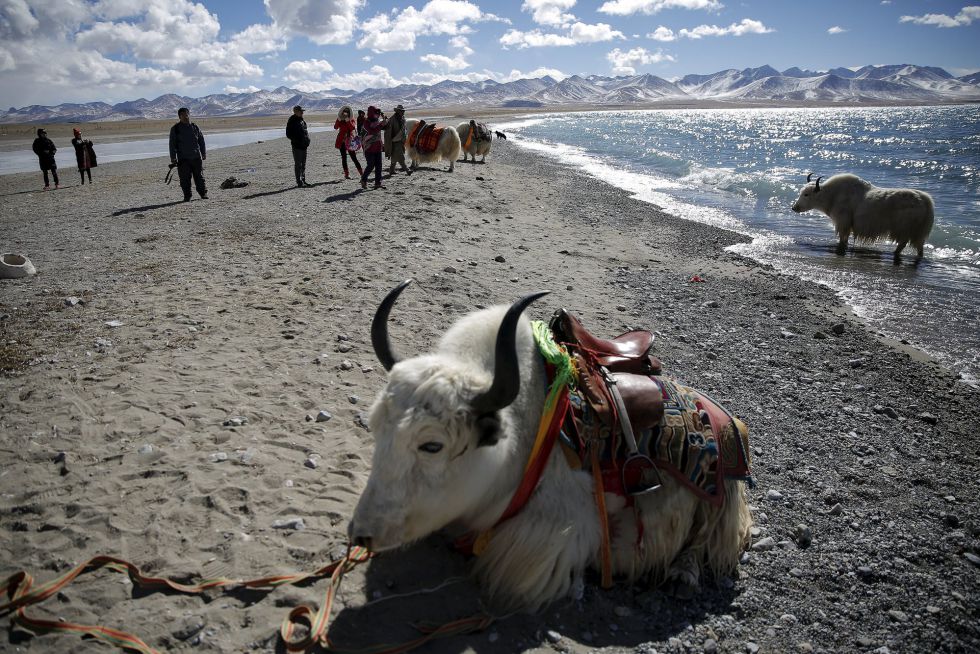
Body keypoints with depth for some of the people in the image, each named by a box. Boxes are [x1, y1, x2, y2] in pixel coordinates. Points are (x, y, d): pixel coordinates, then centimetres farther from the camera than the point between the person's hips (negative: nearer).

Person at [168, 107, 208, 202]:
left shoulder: (195, 127, 10)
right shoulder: (175, 129, 2)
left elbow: (201, 141, 16)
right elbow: (172, 144, 2)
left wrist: (204, 154, 13)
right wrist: (173, 158, -3)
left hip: (196, 157, 2)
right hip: (183, 159, -2)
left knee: (199, 177, 5)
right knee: (185, 179, -1)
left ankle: (203, 193, 14)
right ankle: (187, 196, 5)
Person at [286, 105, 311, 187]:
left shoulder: (302, 120, 15)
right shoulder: (292, 121, -9)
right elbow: (288, 134, -11)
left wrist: (307, 140, 10)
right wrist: (296, 141, -16)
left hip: (304, 146, 8)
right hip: (297, 146, -8)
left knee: (303, 165, 14)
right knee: (298, 164, -5)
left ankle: (303, 181, 21)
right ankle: (299, 182, -3)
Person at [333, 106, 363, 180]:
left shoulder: (351, 120, 2)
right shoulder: (340, 120, 5)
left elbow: (352, 128, -18)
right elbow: (335, 127, -12)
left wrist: (347, 120, -25)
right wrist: (339, 119, -24)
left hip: (349, 141, -2)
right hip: (342, 141, 2)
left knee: (354, 157, -5)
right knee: (344, 158, 3)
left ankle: (361, 172, -1)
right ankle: (346, 173, 8)